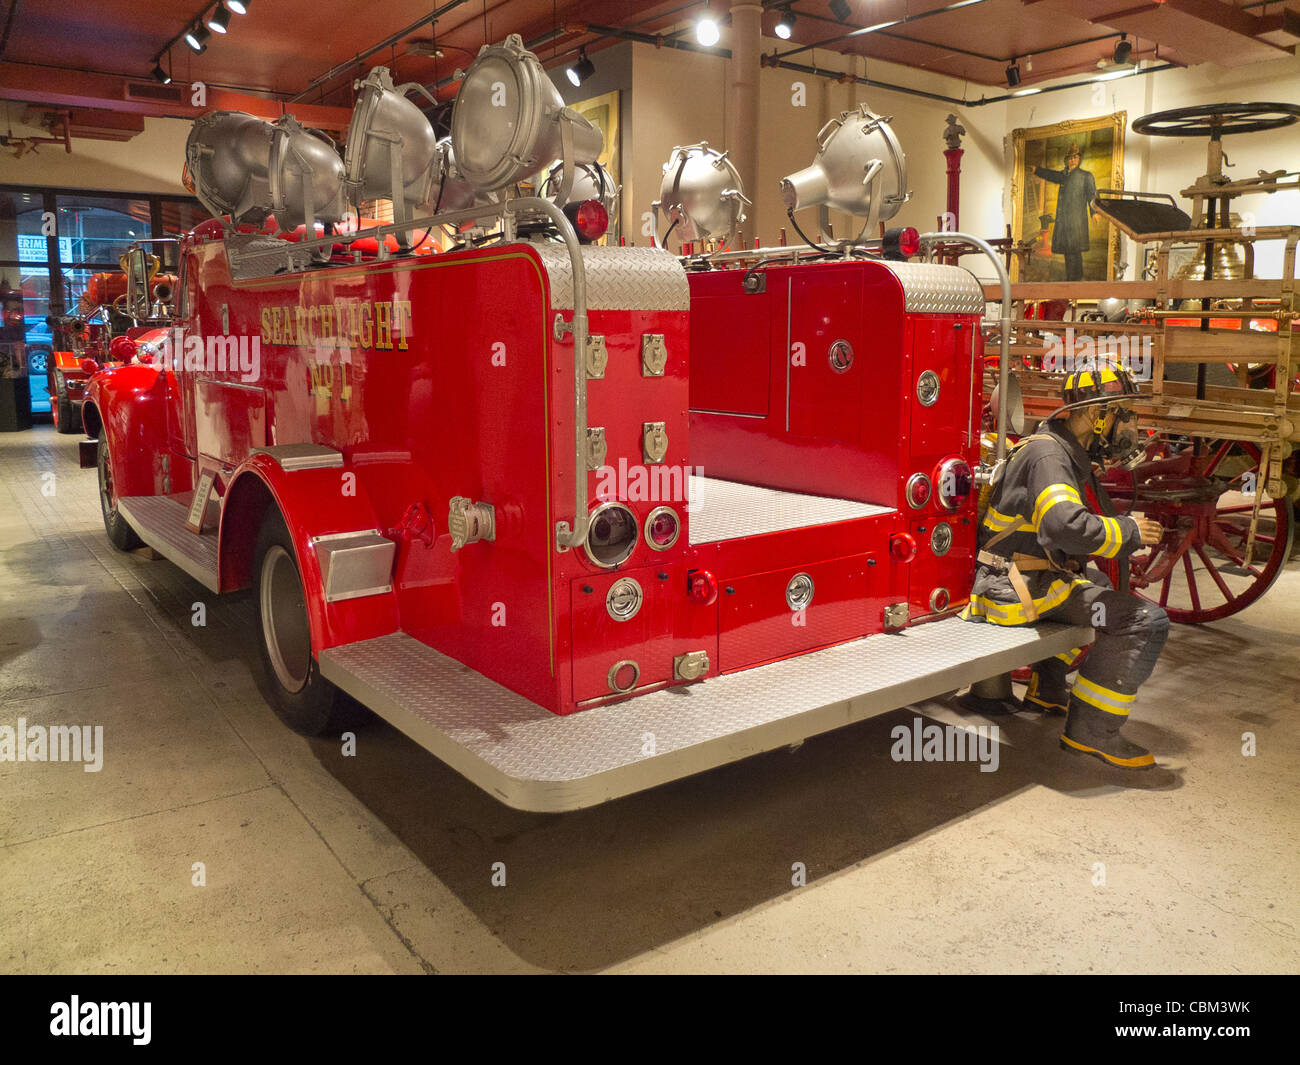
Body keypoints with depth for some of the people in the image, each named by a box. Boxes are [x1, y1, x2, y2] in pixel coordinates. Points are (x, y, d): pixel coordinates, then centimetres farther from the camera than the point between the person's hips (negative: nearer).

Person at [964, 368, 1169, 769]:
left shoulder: (1067, 453, 17)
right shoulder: (1047, 455, -17)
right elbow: (1066, 525, -33)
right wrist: (1128, 531, -19)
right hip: (1018, 589, -11)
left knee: (1099, 584, 37)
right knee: (1144, 621, -17)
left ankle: (1046, 689, 35)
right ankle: (1091, 730, -9)